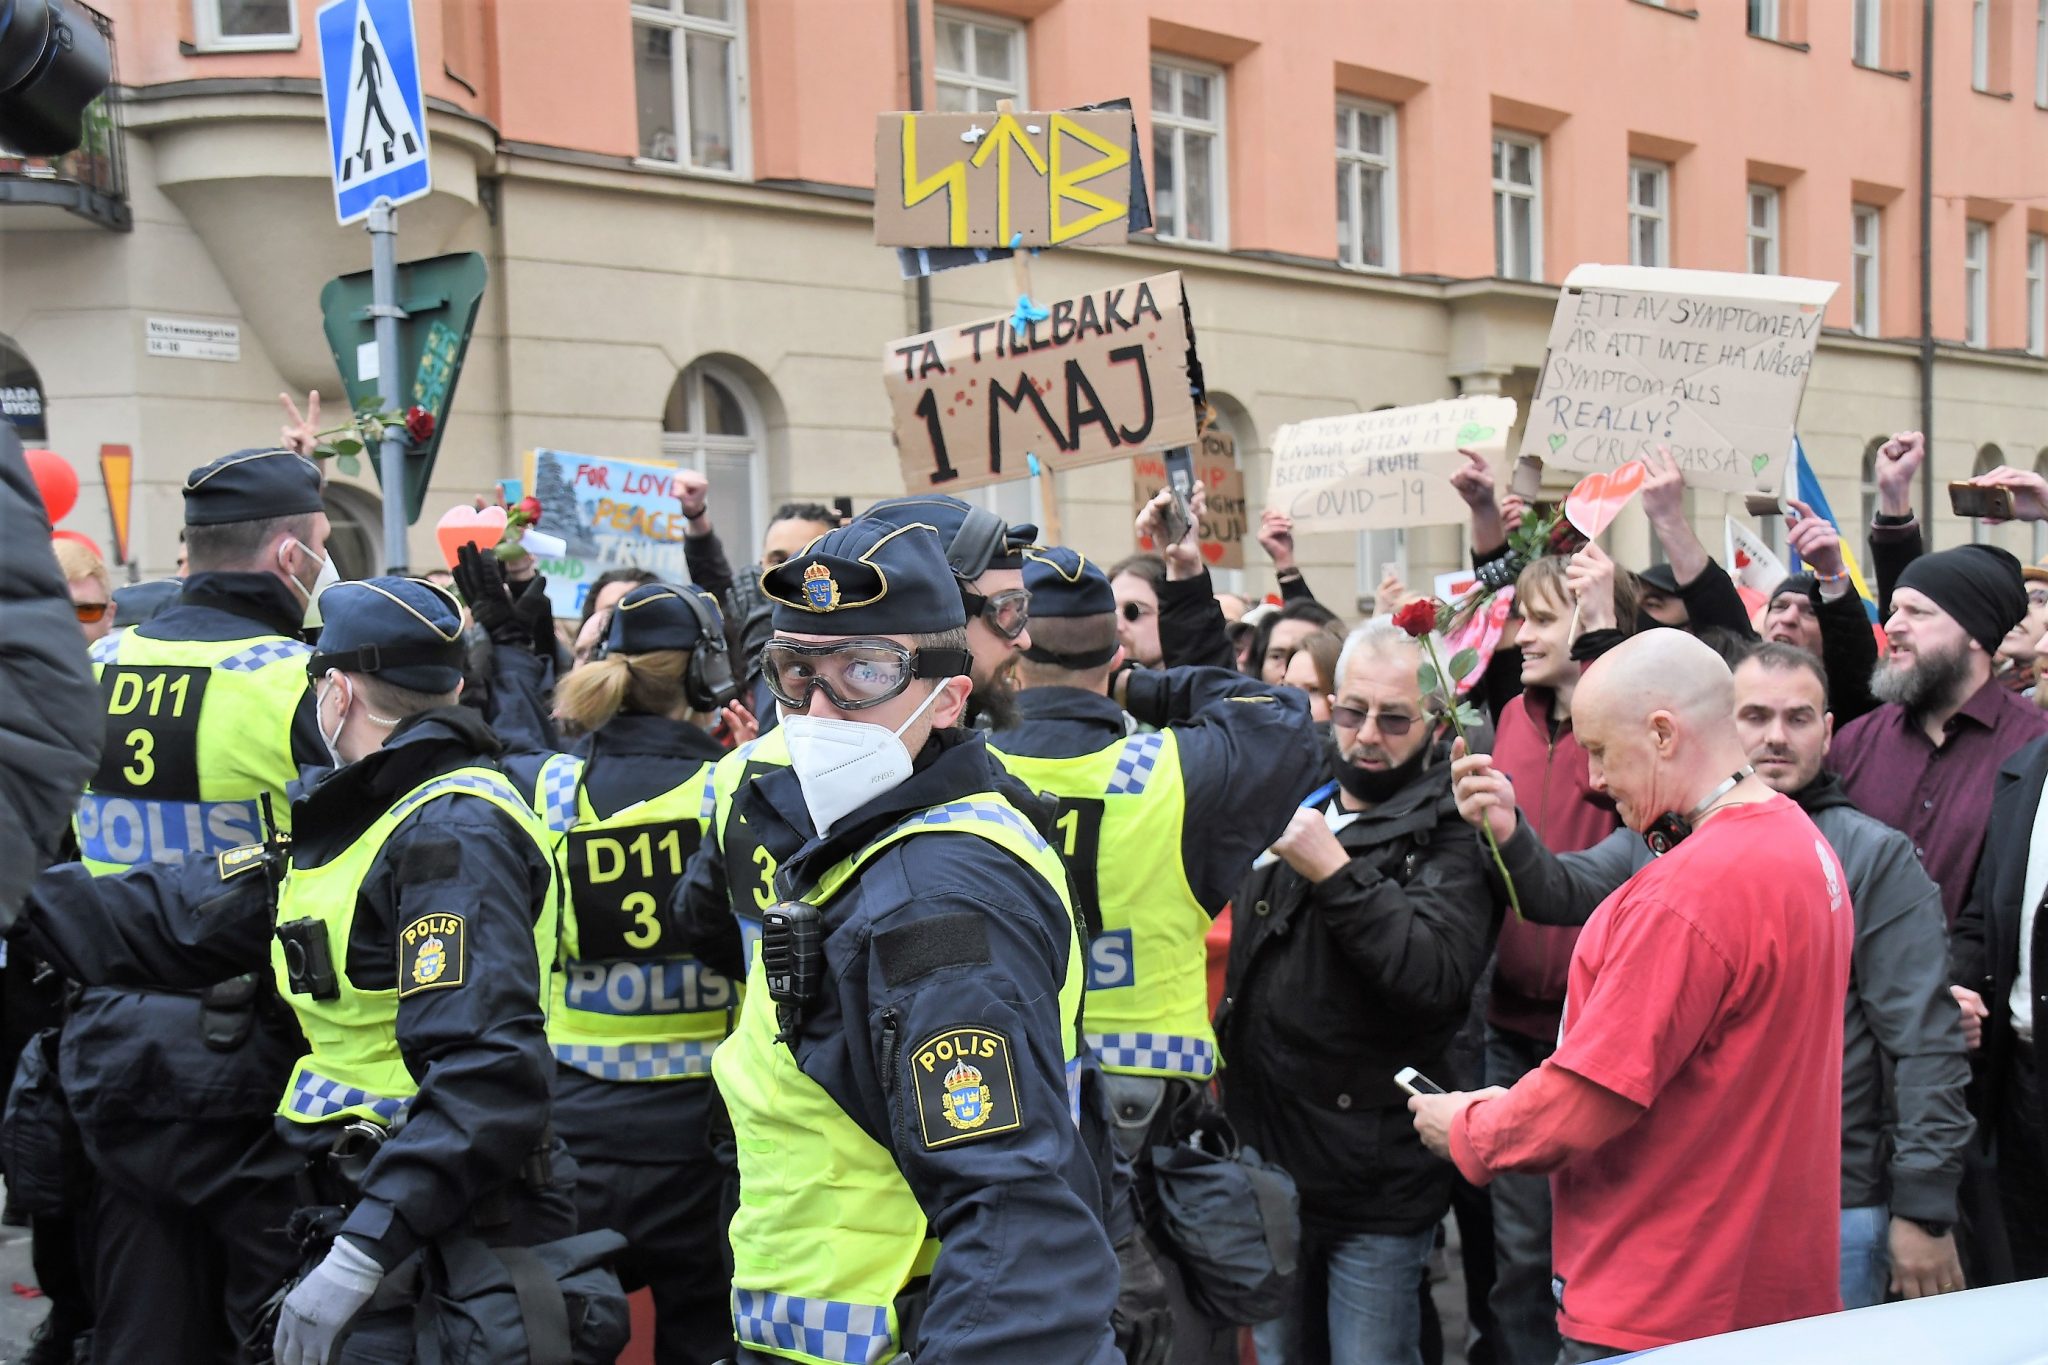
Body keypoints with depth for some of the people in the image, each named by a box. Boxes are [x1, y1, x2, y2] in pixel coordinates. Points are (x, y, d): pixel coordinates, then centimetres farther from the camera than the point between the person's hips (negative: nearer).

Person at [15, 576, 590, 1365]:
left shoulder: (455, 834, -21)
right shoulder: (353, 823, 13)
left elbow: (483, 1071, -30)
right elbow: (177, 915, 12)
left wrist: (363, 1253, -32)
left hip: (443, 1236, -10)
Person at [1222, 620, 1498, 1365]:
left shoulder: (1451, 833, -9)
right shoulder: (1287, 806, 9)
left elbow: (1441, 976, -25)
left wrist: (1336, 873, -26)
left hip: (1377, 1189, -6)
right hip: (1266, 1164, 6)